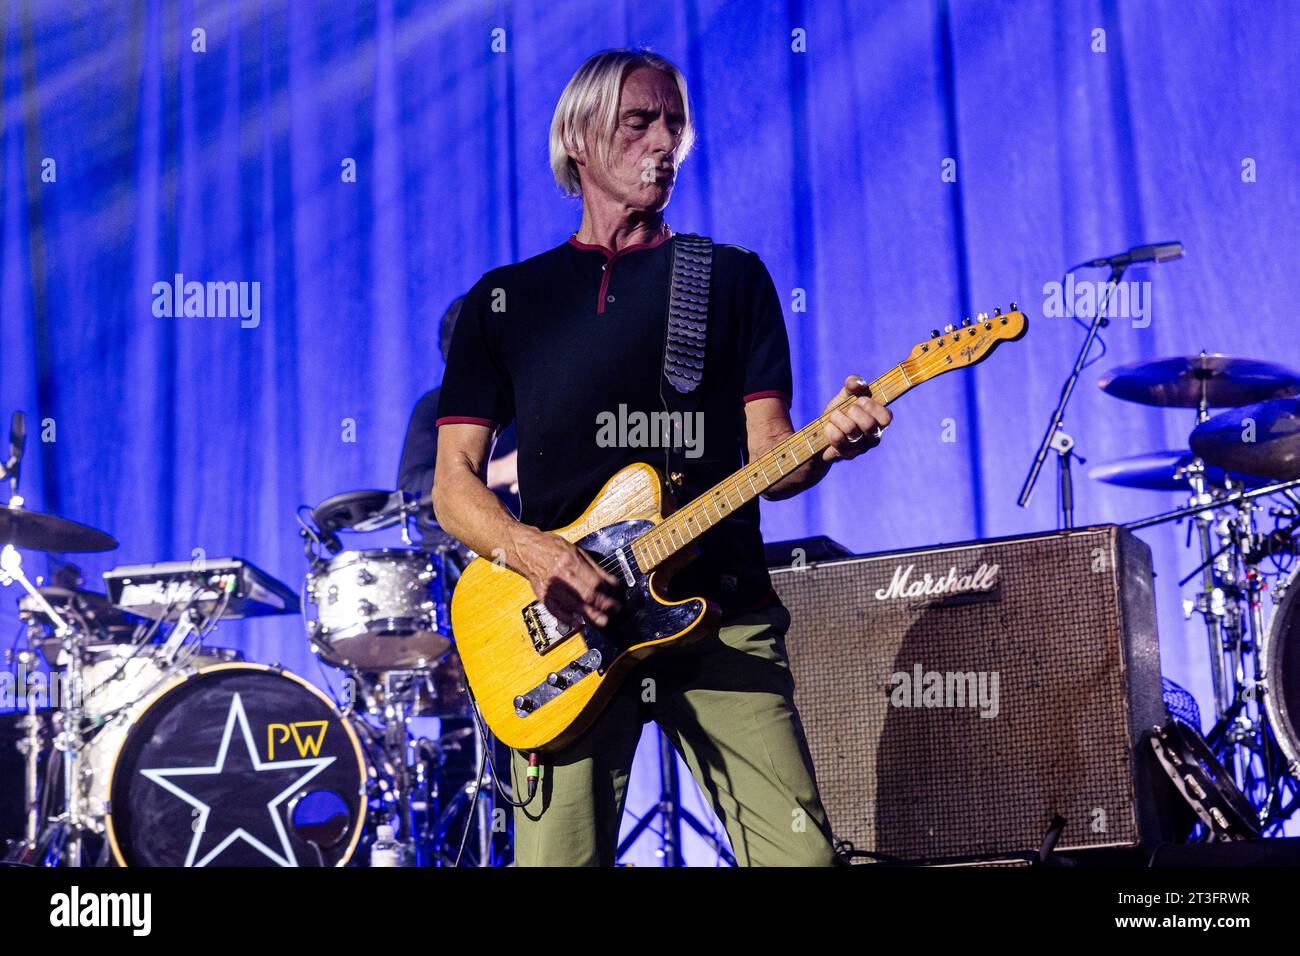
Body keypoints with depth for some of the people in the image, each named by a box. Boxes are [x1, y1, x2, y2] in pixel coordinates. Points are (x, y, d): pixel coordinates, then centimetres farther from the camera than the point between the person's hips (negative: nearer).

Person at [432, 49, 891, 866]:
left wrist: (826, 444, -19)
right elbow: (455, 482, 8)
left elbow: (767, 456, 4)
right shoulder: (506, 298, 13)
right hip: (566, 619, 0)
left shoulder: (732, 277, 14)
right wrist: (533, 551, -12)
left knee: (803, 854, -10)